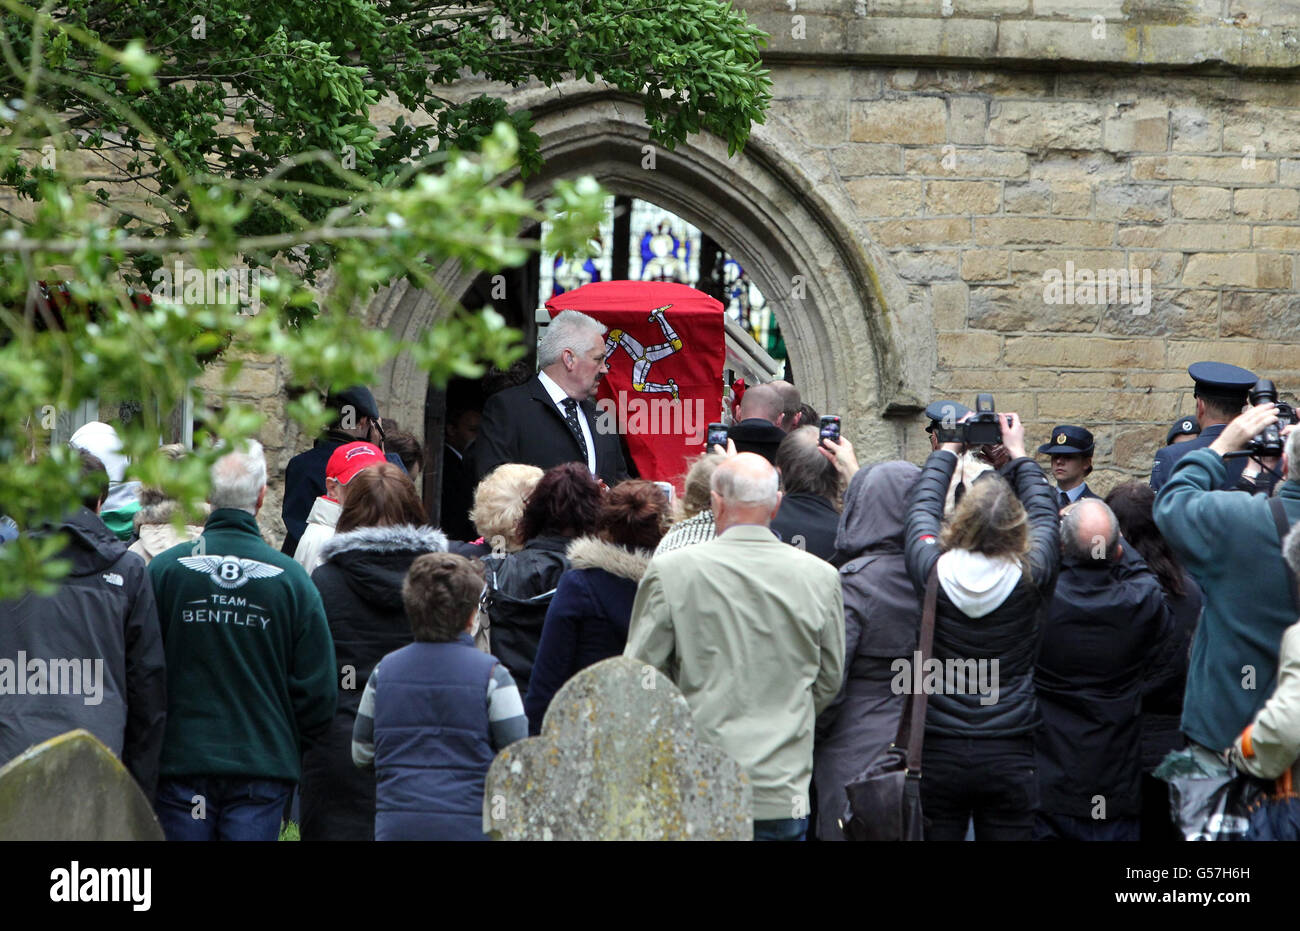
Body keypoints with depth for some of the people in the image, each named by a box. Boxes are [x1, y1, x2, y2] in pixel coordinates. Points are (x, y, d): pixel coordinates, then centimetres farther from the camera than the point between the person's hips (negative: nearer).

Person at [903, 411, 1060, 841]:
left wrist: (949, 447, 23)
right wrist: (1018, 452, 24)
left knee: (937, 835, 8)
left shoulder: (934, 571, -12)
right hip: (1010, 754, 0)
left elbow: (922, 504, 7)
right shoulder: (1030, 576, -11)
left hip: (938, 753, 0)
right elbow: (1044, 511, 9)